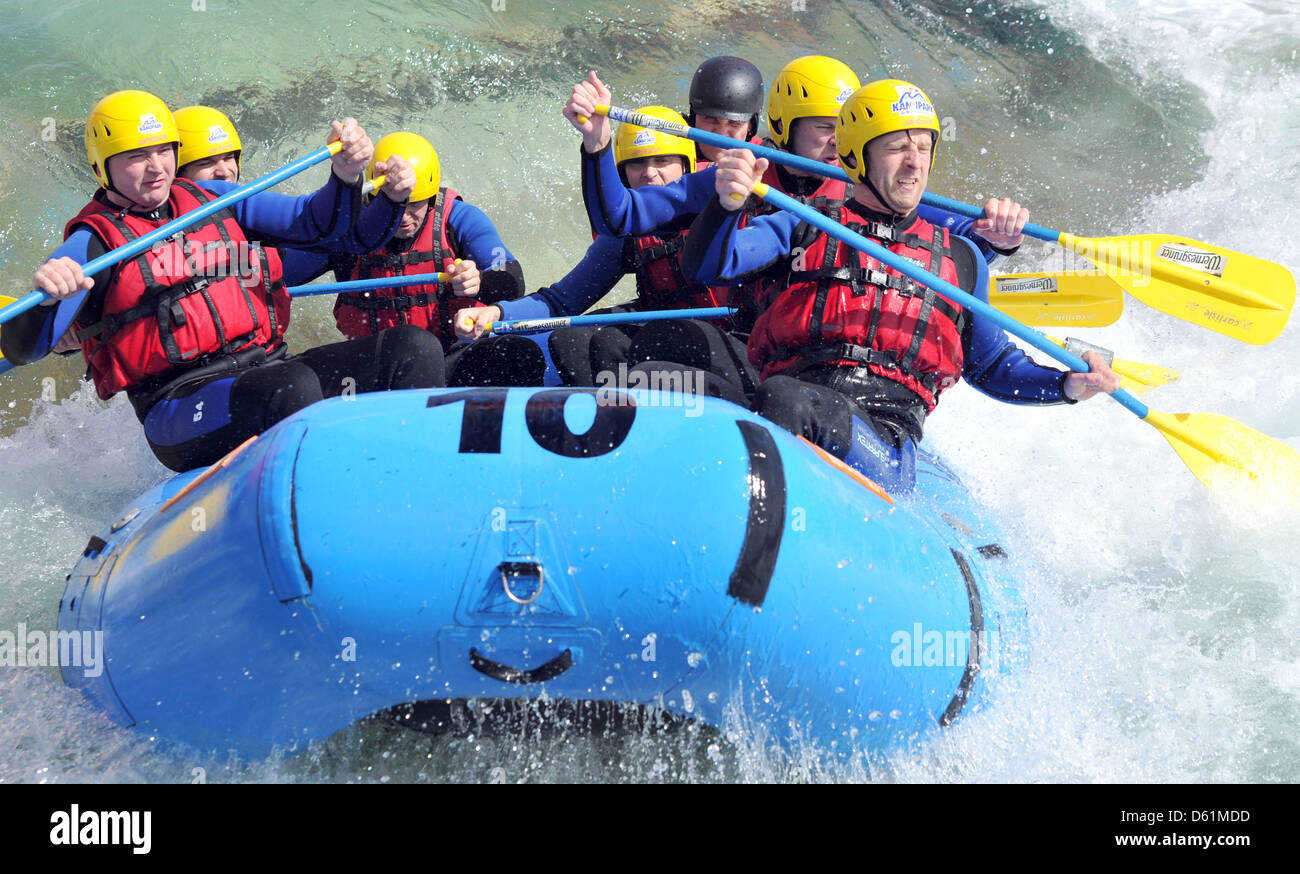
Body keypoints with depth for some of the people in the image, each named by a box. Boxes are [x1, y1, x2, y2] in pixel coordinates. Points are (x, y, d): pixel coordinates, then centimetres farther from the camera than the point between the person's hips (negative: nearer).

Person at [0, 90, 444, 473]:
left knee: (416, 349, -12)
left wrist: (345, 176, -5)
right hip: (181, 408, -6)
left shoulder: (211, 198, 18)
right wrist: (45, 297, -32)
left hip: (267, 367, 6)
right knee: (293, 384, -38)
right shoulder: (94, 239, 2)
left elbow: (314, 223, 16)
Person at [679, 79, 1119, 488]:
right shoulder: (801, 228, 21)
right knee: (781, 394, -39)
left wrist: (1068, 385, 14)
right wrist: (728, 203, -14)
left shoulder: (962, 260, 28)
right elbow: (705, 265, 7)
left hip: (887, 439, 0)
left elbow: (992, 367, 33)